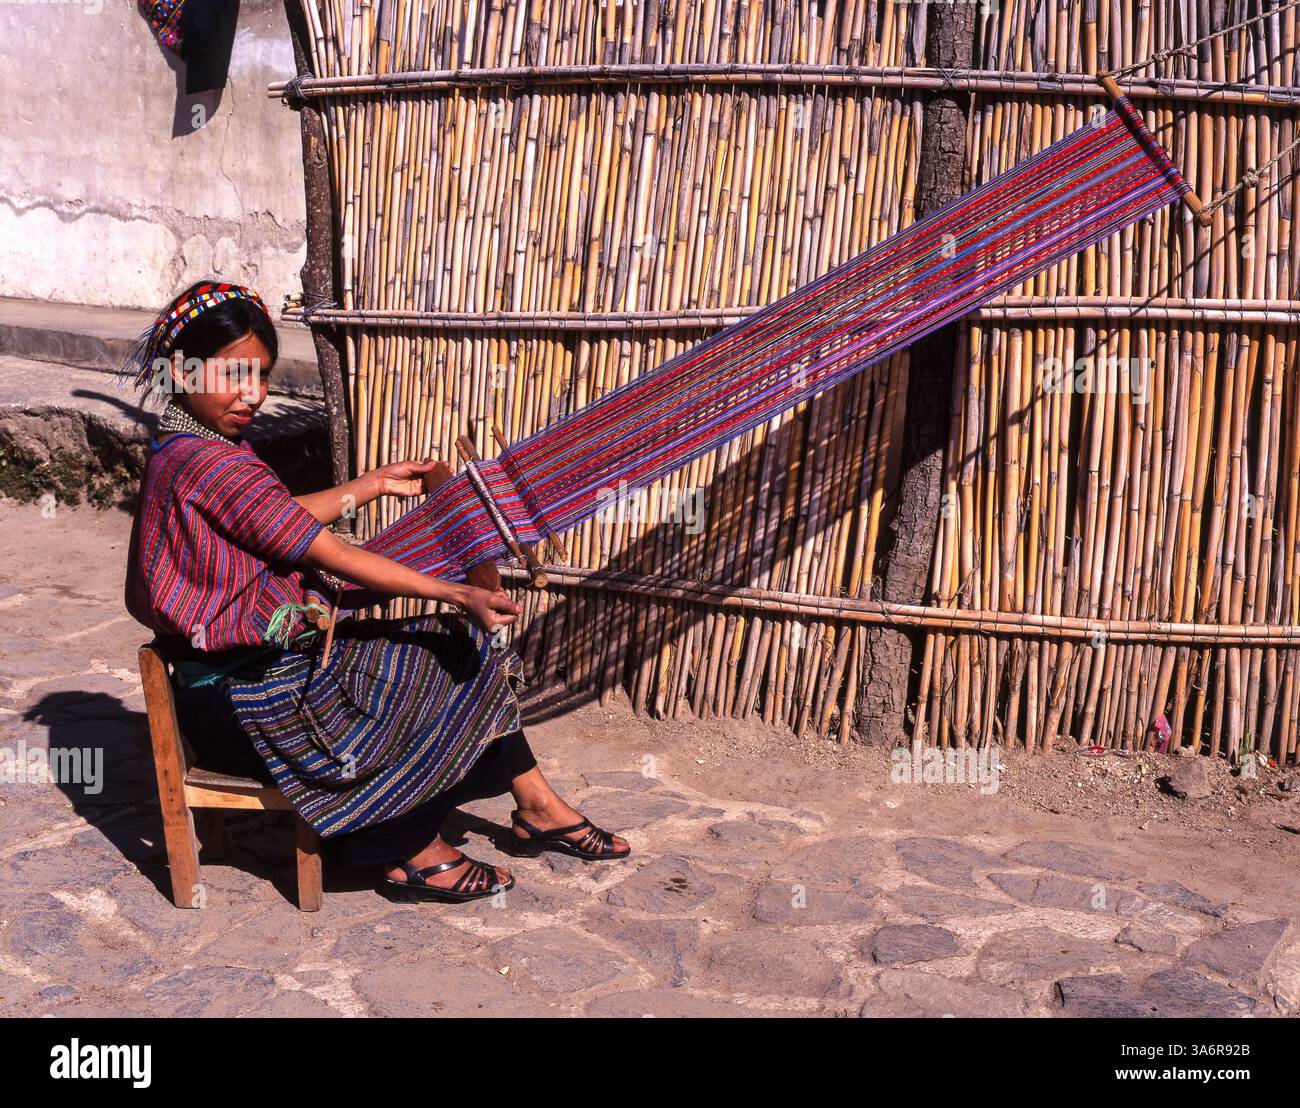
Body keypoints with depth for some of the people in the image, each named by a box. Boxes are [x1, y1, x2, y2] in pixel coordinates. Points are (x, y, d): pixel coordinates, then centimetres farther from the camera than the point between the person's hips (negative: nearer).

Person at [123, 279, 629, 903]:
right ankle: (417, 855, 18)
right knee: (451, 671, 1)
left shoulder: (182, 451, 8)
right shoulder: (213, 465, -24)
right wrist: (459, 595, -19)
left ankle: (537, 809, 22)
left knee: (466, 657, 10)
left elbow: (286, 520, 20)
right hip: (251, 703, -10)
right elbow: (337, 558, -23)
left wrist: (376, 484, 21)